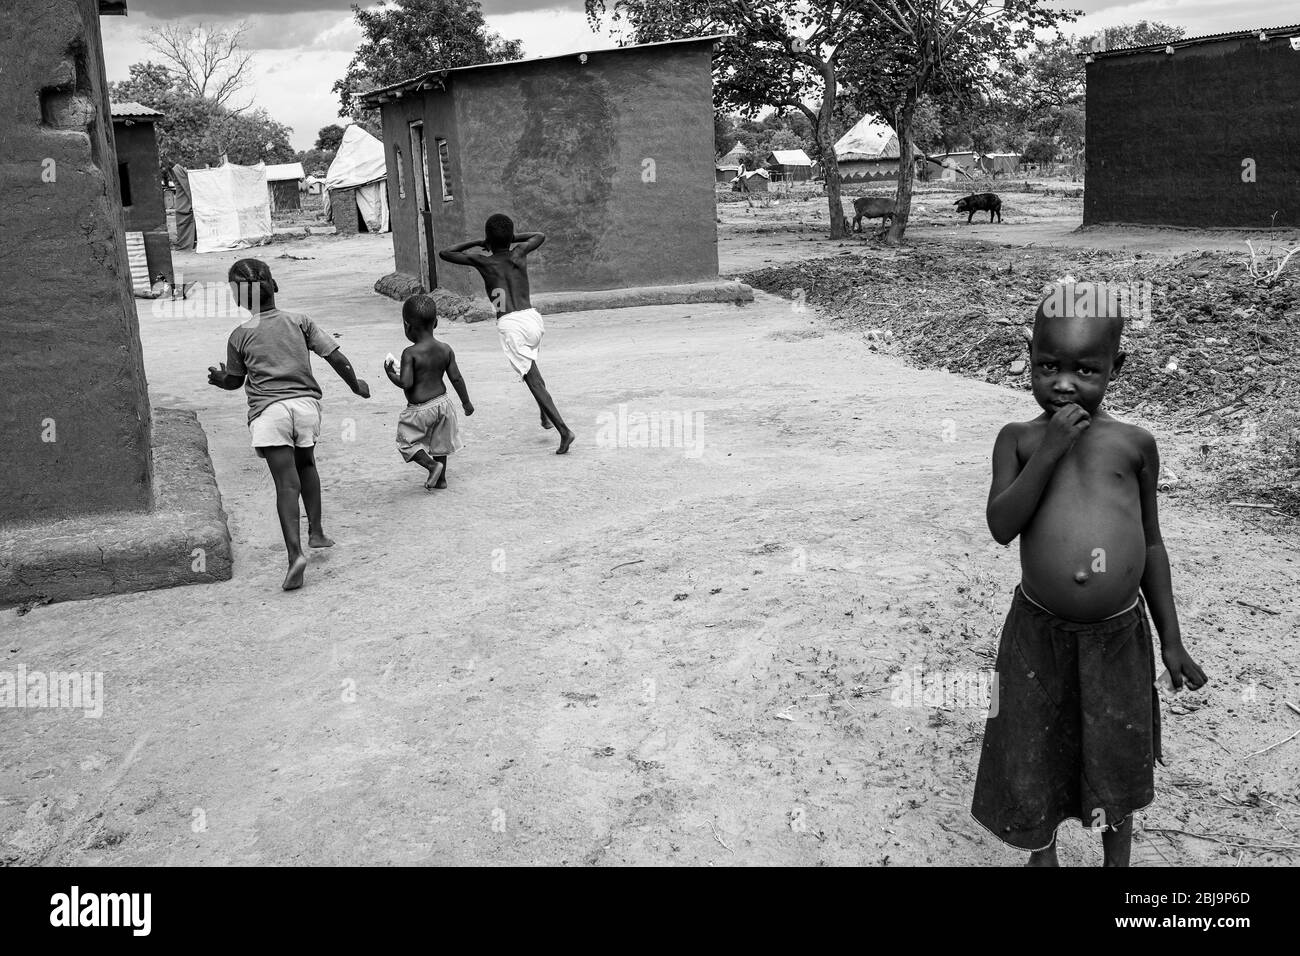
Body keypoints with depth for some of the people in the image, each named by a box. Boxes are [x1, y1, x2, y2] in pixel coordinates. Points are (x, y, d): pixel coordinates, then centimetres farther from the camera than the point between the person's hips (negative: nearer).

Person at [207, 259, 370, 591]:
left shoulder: (240, 336, 6)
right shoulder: (299, 322, 8)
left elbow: (234, 381, 16)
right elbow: (336, 357, 4)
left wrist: (218, 378, 39)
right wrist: (355, 384, 19)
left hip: (268, 409, -2)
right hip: (305, 402, 2)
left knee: (286, 482, -8)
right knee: (305, 464, 27)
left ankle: (295, 552, -21)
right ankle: (315, 531, 25)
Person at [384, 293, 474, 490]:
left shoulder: (410, 354, -20)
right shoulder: (446, 350, -4)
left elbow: (406, 383, -25)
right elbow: (456, 379, -1)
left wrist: (390, 374, -6)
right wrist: (466, 402, 9)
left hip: (419, 409, -6)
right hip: (442, 402, 6)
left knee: (407, 441, 13)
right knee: (439, 442, 23)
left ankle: (433, 465, -3)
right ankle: (441, 478, 32)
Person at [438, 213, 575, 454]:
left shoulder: (482, 262, 6)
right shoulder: (519, 254, 12)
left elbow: (444, 253, 19)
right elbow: (540, 236, 34)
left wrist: (476, 242, 22)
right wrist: (511, 238, 32)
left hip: (509, 324, -4)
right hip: (532, 317, 4)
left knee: (534, 380, -5)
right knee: (530, 364, 33)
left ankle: (563, 430, -16)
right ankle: (545, 415, 26)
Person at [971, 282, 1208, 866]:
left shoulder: (1134, 443, -1)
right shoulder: (1018, 439, -3)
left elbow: (1150, 541, 7)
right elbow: (1001, 526, -14)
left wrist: (1171, 639, 8)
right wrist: (1049, 451, -22)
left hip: (1118, 635, 1)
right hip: (1039, 631, 0)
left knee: (1115, 764, 17)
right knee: (1034, 757, 14)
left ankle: (1118, 860, 43)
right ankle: (1042, 854, 41)